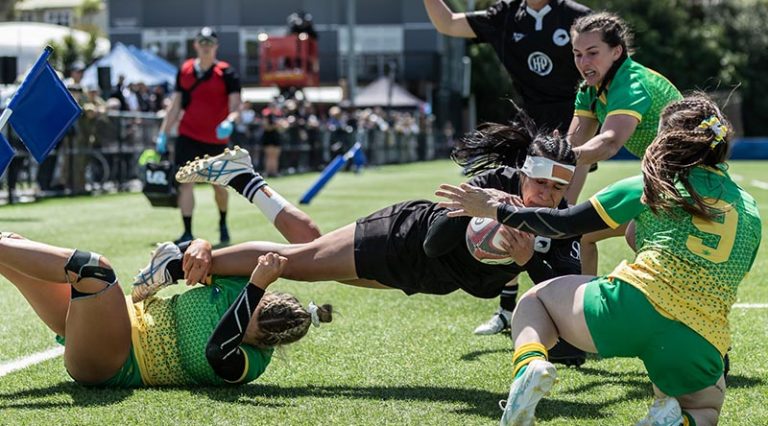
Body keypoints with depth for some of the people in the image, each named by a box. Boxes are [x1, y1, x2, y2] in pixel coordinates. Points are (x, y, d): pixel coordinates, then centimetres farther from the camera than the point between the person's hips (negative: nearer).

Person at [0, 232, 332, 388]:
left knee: (91, 267, -29)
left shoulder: (244, 363, -21)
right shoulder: (240, 286, -2)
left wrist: (257, 286, -49)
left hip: (106, 366, -8)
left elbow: (217, 348, -42)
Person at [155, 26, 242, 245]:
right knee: (185, 181, -12)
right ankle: (187, 233, -13)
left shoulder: (227, 74, -5)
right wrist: (163, 134, 6)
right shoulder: (184, 71, 5)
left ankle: (223, 224, 38)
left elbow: (235, 107, -12)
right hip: (188, 136, 1)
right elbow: (175, 106, 11)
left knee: (219, 185, 12)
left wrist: (229, 122, -34)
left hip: (217, 139, -1)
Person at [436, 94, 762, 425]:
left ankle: (529, 366, -10)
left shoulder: (654, 186, 9)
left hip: (634, 305, -3)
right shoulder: (751, 211, 19)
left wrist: (496, 210, 20)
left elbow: (565, 223, 10)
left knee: (535, 299, 22)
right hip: (704, 347, 3)